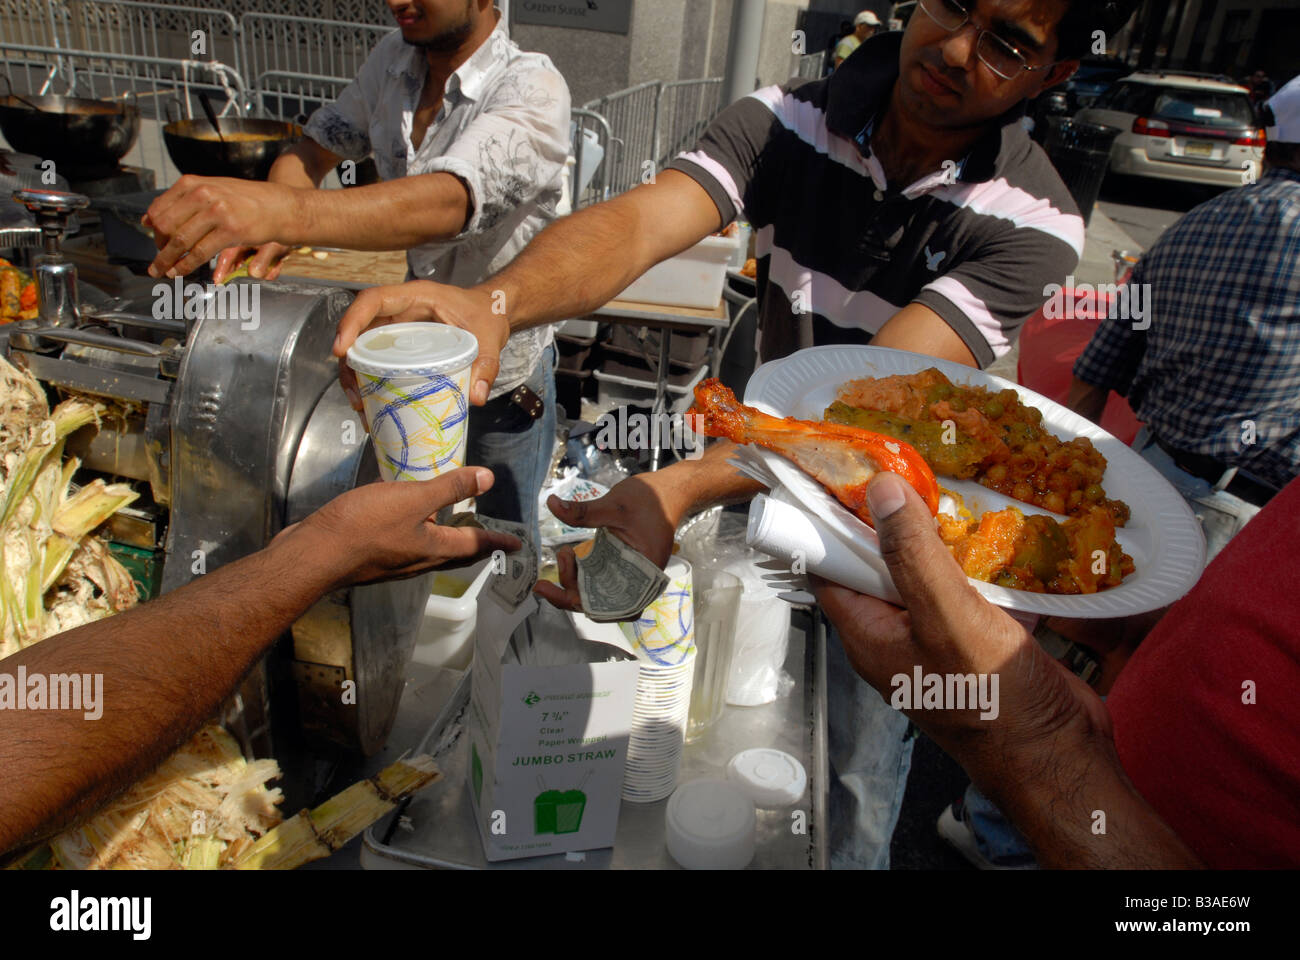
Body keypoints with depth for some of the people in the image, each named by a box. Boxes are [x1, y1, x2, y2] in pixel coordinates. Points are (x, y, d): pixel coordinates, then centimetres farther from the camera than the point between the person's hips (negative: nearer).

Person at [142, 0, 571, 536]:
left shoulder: (532, 90, -25)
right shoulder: (393, 60, -4)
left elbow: (446, 204, -42)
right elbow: (315, 148, 5)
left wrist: (286, 211, -57)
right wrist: (267, 230, -18)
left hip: (503, 375, -5)